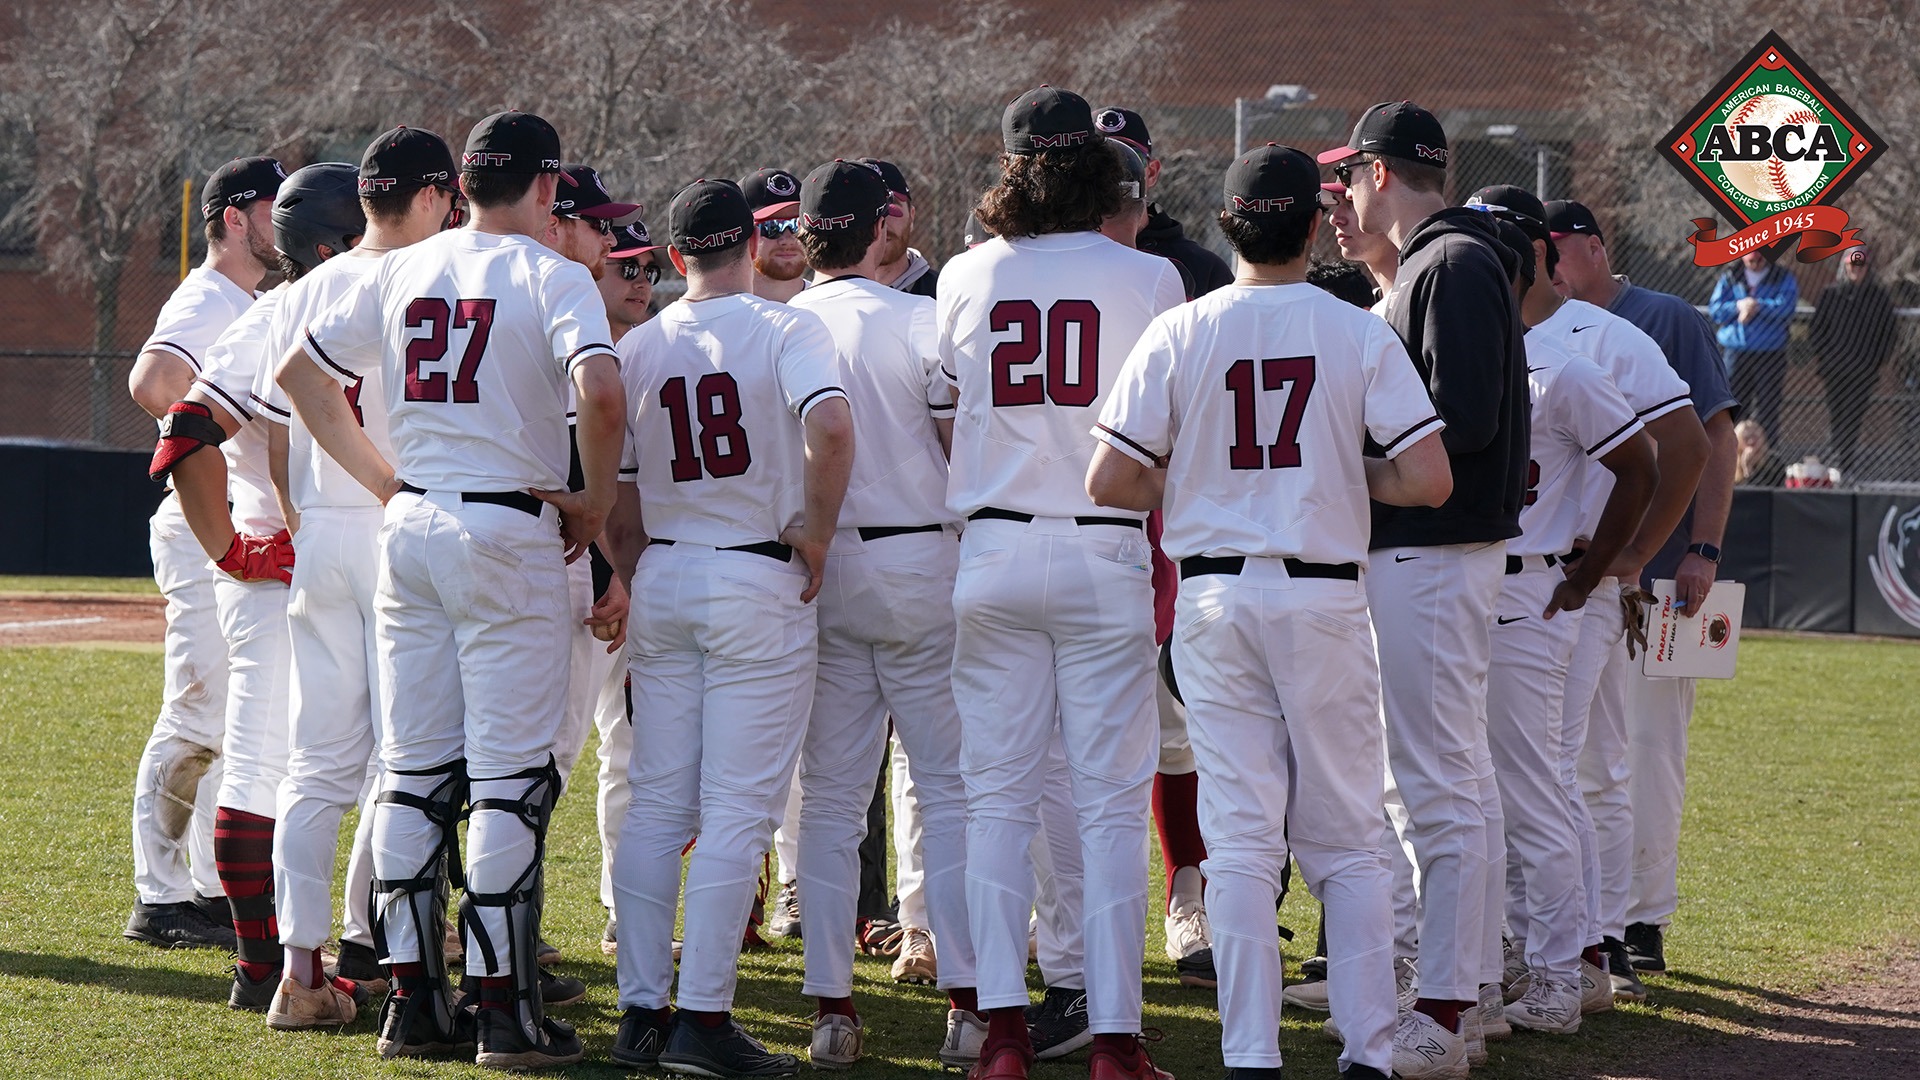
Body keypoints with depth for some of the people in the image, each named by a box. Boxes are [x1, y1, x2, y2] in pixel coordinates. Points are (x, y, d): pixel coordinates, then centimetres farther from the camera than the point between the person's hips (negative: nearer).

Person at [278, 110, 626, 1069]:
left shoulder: (401, 271, 9)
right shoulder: (552, 277, -8)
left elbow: (302, 372, 16)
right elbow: (600, 393, -24)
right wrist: (596, 500, -9)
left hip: (410, 526, 6)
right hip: (510, 530, -5)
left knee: (412, 769, 10)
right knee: (510, 774, -2)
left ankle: (412, 998, 11)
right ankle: (504, 1007, -3)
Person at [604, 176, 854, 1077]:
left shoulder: (637, 349, 6)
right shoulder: (786, 330, -6)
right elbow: (830, 429, -24)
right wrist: (816, 534, -11)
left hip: (662, 578, 5)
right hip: (759, 582, -5)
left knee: (656, 803, 10)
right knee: (737, 809, -3)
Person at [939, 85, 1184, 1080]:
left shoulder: (966, 280, 2)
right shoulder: (1148, 280, -4)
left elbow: (950, 412, 10)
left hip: (993, 551, 2)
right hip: (1107, 557, -2)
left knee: (998, 797, 7)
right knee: (1111, 802, 1)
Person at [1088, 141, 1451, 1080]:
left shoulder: (1178, 334, -2)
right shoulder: (1360, 335, -3)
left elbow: (1108, 482, -5)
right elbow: (1429, 480, -9)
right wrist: (1352, 473, 10)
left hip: (1213, 598, 0)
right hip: (1324, 597, 0)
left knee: (1240, 837, 3)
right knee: (1346, 841, 7)